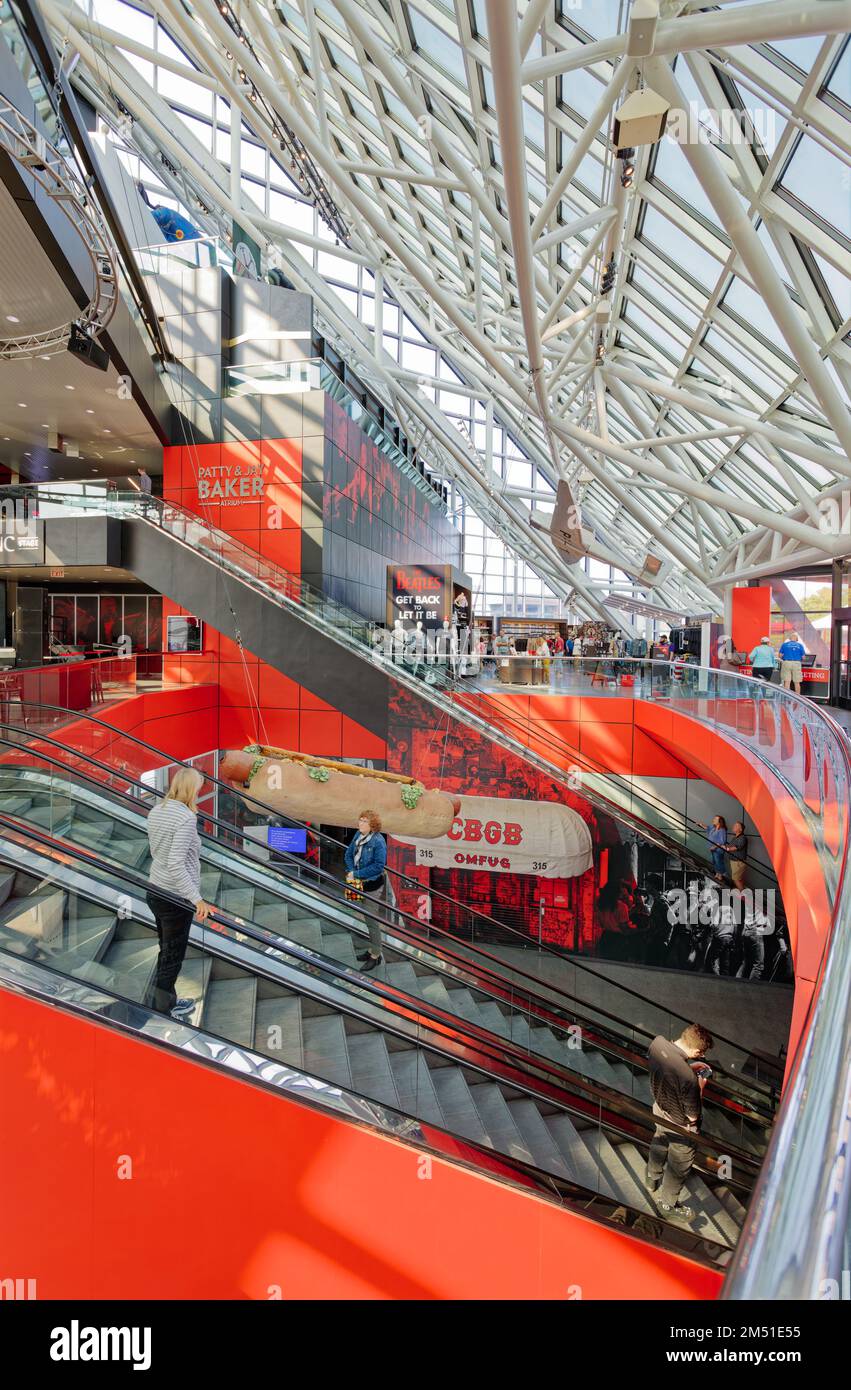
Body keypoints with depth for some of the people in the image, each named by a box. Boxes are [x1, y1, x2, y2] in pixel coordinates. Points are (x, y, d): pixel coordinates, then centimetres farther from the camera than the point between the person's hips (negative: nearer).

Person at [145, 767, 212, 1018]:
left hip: (155, 891, 8)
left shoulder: (157, 810, 3)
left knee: (166, 951, 21)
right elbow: (176, 865, -27)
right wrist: (197, 899, -25)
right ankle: (163, 1011, 21)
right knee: (172, 958, 8)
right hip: (176, 897, -8)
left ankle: (163, 1003, 34)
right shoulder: (186, 817, -22)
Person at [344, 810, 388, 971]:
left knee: (372, 921, 5)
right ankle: (373, 950, 38)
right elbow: (349, 853, 5)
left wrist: (356, 874, -21)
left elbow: (378, 866, -26)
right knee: (368, 919, 21)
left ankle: (376, 955, 21)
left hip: (373, 886, -7)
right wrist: (351, 872, -11)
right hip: (360, 884, 7)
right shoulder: (358, 835, -2)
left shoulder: (378, 841, -23)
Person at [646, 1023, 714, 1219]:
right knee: (679, 1165, 24)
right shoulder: (689, 1078, -44)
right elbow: (692, 1116, -25)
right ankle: (667, 1203, 49)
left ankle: (652, 1180, 62)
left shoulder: (657, 1042, -25)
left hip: (659, 1109, 6)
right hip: (680, 1126, -6)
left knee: (659, 1144, 36)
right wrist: (700, 1087, -13)